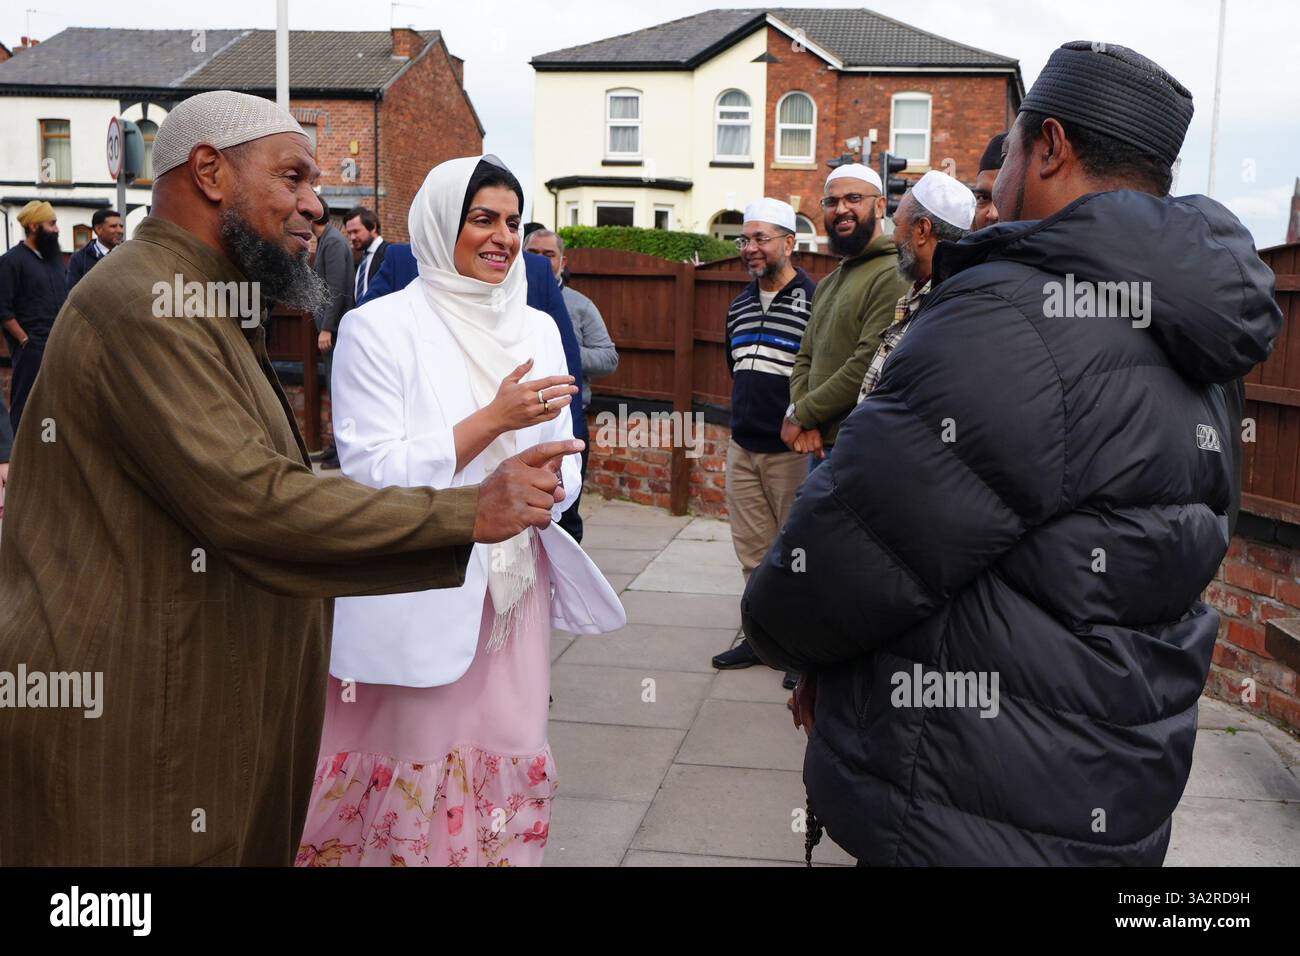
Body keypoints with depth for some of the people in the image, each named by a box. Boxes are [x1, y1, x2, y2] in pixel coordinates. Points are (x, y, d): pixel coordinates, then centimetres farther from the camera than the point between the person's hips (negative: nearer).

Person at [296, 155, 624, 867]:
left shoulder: (537, 328, 10)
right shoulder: (379, 327, -6)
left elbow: (563, 464, 12)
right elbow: (372, 474, -13)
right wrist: (495, 419, -19)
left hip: (513, 590, 5)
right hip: (416, 599, -4)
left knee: (504, 772, 10)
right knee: (411, 779, 2)